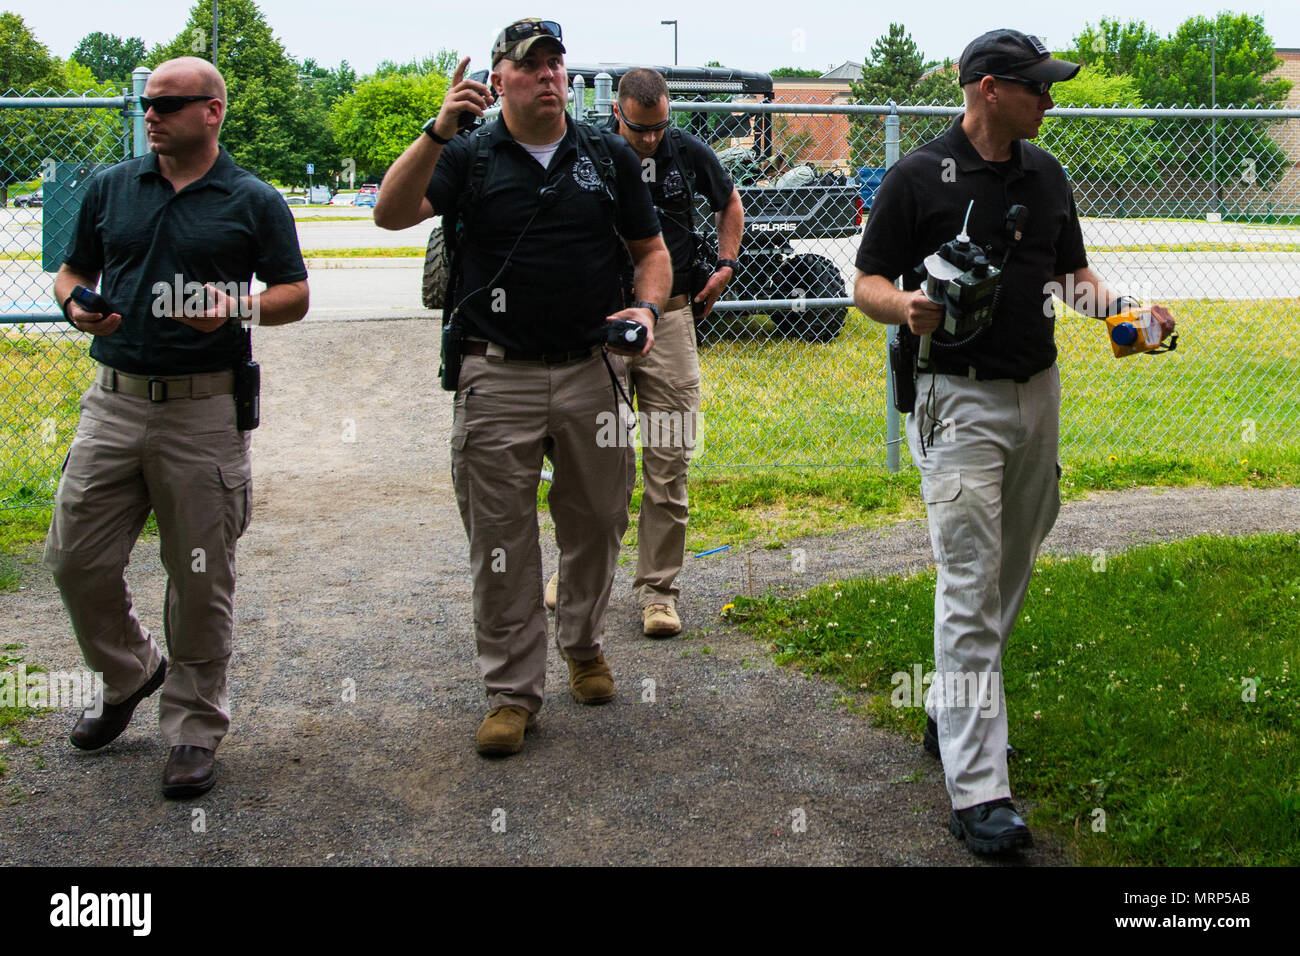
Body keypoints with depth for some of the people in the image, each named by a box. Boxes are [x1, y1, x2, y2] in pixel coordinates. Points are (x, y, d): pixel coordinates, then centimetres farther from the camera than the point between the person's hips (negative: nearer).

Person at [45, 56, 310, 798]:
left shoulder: (255, 202, 2)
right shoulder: (111, 189, 11)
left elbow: (295, 296, 2)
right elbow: (73, 272, 18)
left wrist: (237, 307, -17)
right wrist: (77, 305, -5)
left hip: (205, 410, -3)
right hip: (115, 401, 4)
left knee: (201, 578, 2)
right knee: (76, 558, 4)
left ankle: (195, 729, 17)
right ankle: (131, 673, 31)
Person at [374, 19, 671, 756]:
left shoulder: (609, 156, 10)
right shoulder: (469, 157, 3)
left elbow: (651, 251, 15)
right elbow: (392, 214, -12)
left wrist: (647, 308, -5)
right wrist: (438, 132, -23)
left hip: (593, 370, 2)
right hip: (498, 377, -2)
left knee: (596, 522, 13)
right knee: (501, 540, 1)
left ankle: (584, 645, 37)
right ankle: (514, 690, 13)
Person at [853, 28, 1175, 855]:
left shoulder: (1046, 173, 10)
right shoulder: (919, 178, -8)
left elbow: (1073, 273, 17)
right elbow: (867, 284, -5)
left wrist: (1126, 312, -2)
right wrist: (907, 307, -27)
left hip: (1040, 392, 7)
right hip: (961, 401, -7)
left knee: (1012, 572, 15)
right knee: (970, 583, -11)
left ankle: (953, 713, 34)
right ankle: (978, 792, -10)